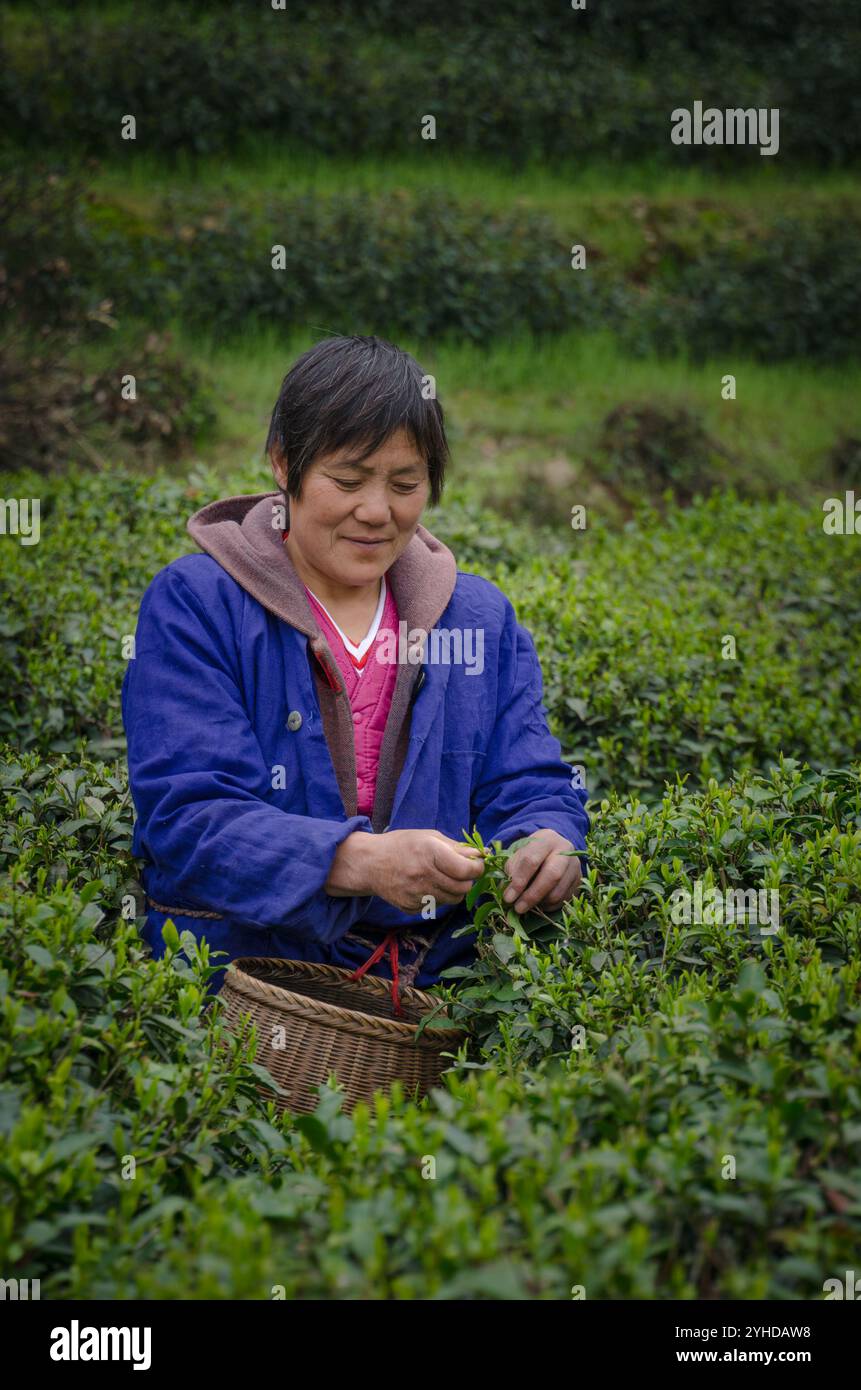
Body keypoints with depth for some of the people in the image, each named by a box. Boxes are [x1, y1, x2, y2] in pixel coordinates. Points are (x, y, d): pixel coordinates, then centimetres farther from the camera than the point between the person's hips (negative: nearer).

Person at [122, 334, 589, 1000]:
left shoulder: (482, 617, 14)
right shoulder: (192, 605, -2)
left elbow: (532, 789, 10)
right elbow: (188, 818, -13)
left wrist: (547, 845, -17)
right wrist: (362, 861, -29)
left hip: (437, 986, 4)